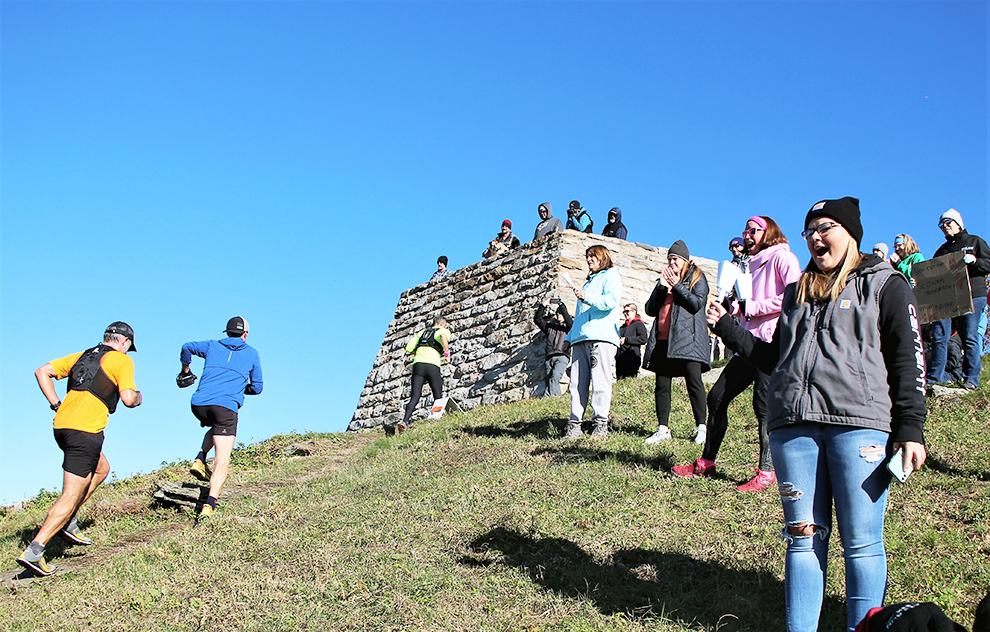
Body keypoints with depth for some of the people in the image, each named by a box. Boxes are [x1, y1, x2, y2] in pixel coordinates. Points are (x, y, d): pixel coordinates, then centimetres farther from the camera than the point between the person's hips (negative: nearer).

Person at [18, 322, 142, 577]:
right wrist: (138, 397, 14)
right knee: (72, 494, -4)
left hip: (61, 425, 8)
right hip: (86, 431, -8)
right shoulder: (122, 360, 2)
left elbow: (41, 372, 16)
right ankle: (34, 551, -11)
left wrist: (56, 405, 17)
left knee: (101, 469, 28)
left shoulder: (82, 356, 21)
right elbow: (128, 399, -8)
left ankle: (68, 522, 20)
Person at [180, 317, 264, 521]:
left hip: (199, 403, 4)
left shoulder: (212, 346, 22)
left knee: (216, 427, 37)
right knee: (222, 462, -6)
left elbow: (187, 347, 11)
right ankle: (209, 506, -25)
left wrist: (185, 370, 27)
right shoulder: (252, 353, 19)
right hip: (226, 405, -3)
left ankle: (200, 460, 14)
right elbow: (257, 387, 18)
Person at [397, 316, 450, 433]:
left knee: (415, 396, -2)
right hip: (433, 366, -3)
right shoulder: (444, 331, 12)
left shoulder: (422, 331, 25)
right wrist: (447, 353, -6)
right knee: (438, 397, 11)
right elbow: (443, 335, -16)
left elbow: (409, 347, 16)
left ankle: (405, 421, -19)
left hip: (418, 364, 3)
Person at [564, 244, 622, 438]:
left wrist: (587, 297, -22)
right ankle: (574, 424, -3)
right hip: (581, 338, 7)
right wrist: (570, 337, 27)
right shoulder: (589, 282, 33)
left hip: (601, 336, -7)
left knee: (600, 382, -10)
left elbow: (611, 301, -11)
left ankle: (601, 424, -8)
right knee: (577, 383, -1)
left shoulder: (611, 276, 9)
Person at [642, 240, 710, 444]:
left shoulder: (697, 277, 9)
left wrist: (677, 286, -8)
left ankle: (701, 426, -7)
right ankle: (663, 428, 5)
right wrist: (662, 287, 1)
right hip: (663, 340, 6)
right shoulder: (664, 279, 24)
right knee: (661, 384, 2)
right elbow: (650, 309, 13)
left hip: (688, 339, -5)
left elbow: (696, 303, -9)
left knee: (693, 380, -10)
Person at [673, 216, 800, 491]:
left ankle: (766, 471, -6)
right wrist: (736, 306, 4)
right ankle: (706, 462, 12)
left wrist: (752, 307, -12)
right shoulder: (754, 264, 26)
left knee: (764, 404, -11)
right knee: (717, 397, 6)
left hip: (773, 341, -9)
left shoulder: (781, 257, -1)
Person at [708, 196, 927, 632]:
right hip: (793, 424, 4)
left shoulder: (885, 285, 9)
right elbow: (776, 359, 26)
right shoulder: (797, 292, 24)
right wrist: (727, 328, 20)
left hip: (859, 424, -4)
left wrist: (910, 429, -6)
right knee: (804, 535, 4)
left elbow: (908, 359, 2)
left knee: (860, 541, -3)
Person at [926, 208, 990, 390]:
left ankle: (971, 378, 0)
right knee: (938, 337, -4)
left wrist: (974, 261, -16)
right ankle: (934, 377, 0)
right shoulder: (942, 250, 23)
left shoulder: (975, 242, 11)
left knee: (970, 338, -5)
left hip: (972, 296, -4)